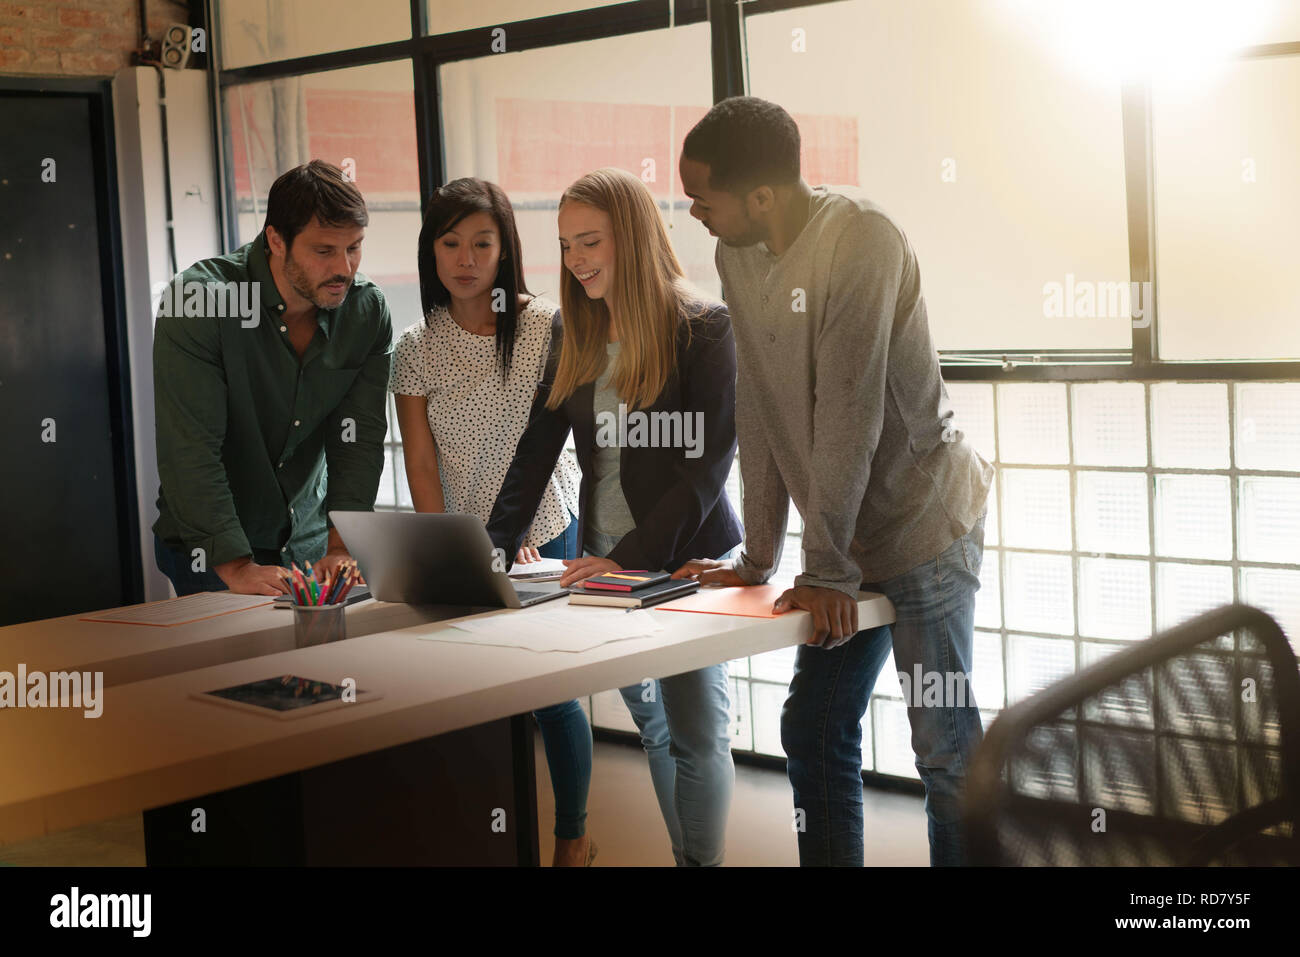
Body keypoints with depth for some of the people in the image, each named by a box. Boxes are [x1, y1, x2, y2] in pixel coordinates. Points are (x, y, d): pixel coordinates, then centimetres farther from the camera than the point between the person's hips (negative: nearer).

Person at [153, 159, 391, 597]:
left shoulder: (368, 311, -6)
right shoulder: (196, 300, -21)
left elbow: (359, 437, -8)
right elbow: (190, 450, -25)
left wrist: (340, 549, -20)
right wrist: (237, 568, -32)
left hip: (308, 542, 4)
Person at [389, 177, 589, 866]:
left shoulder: (544, 325, -7)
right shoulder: (417, 348, 0)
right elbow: (421, 464, -2)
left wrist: (514, 536, -16)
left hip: (543, 532, -2)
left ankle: (572, 837, 19)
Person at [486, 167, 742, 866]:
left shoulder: (704, 328, -12)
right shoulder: (572, 335, 7)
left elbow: (705, 462, -17)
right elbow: (534, 452, 5)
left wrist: (632, 558, -24)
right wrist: (493, 549, -8)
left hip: (686, 558, -6)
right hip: (604, 557, 6)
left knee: (696, 734, -3)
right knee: (650, 725, 13)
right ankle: (683, 855, 24)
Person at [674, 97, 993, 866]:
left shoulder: (859, 239, -21)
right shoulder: (738, 256, 2)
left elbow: (849, 415, -24)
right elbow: (758, 411, 6)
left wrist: (827, 569, -22)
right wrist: (758, 559, 5)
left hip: (922, 522, -8)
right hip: (847, 535, 8)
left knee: (946, 747, -2)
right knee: (813, 731, 12)